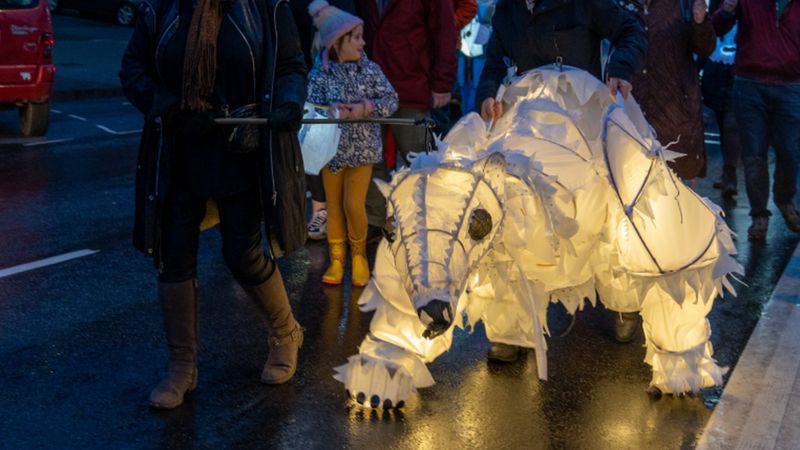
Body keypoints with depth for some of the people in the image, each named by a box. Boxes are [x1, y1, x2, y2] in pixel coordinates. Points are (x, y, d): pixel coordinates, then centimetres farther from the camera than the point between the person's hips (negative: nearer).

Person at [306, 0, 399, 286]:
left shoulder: (370, 69, -4)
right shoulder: (319, 74, -7)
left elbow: (391, 101, -5)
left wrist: (366, 107, -20)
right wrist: (330, 110, -30)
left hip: (362, 148, 0)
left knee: (354, 205, -2)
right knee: (333, 205, 10)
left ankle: (358, 254, 22)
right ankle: (337, 259, 23)